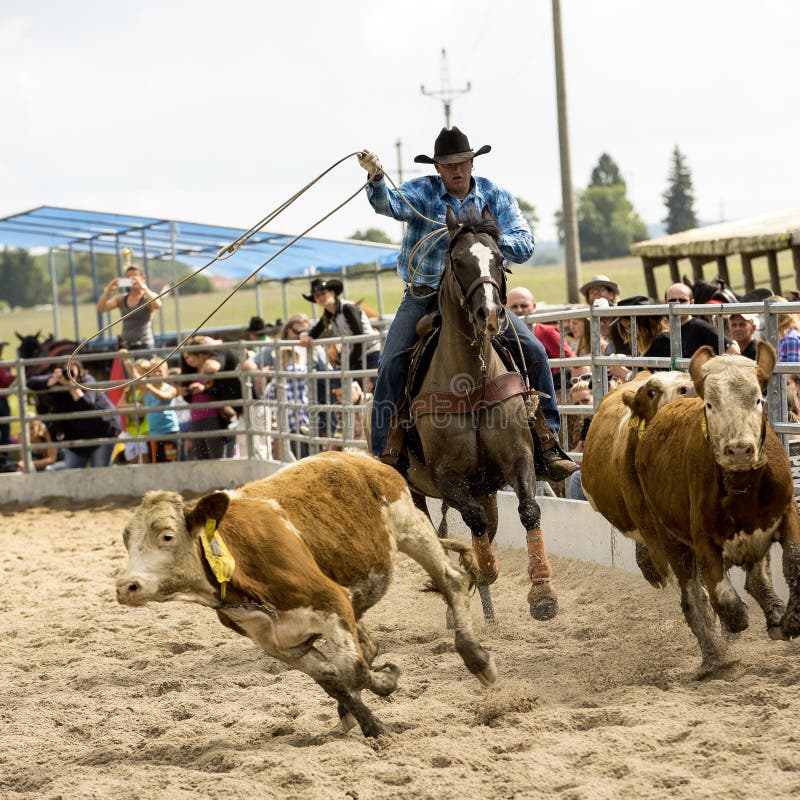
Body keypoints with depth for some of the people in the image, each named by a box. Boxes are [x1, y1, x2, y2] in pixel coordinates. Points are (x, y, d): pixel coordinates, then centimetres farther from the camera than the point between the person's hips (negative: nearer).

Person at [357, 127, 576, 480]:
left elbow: (524, 246, -6)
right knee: (391, 365, -19)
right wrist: (375, 179, -47)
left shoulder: (496, 196, 1)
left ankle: (548, 441, -5)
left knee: (534, 352, -13)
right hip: (424, 297, -1)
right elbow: (390, 204, -25)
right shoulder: (422, 192, -4)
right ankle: (384, 454, -9)